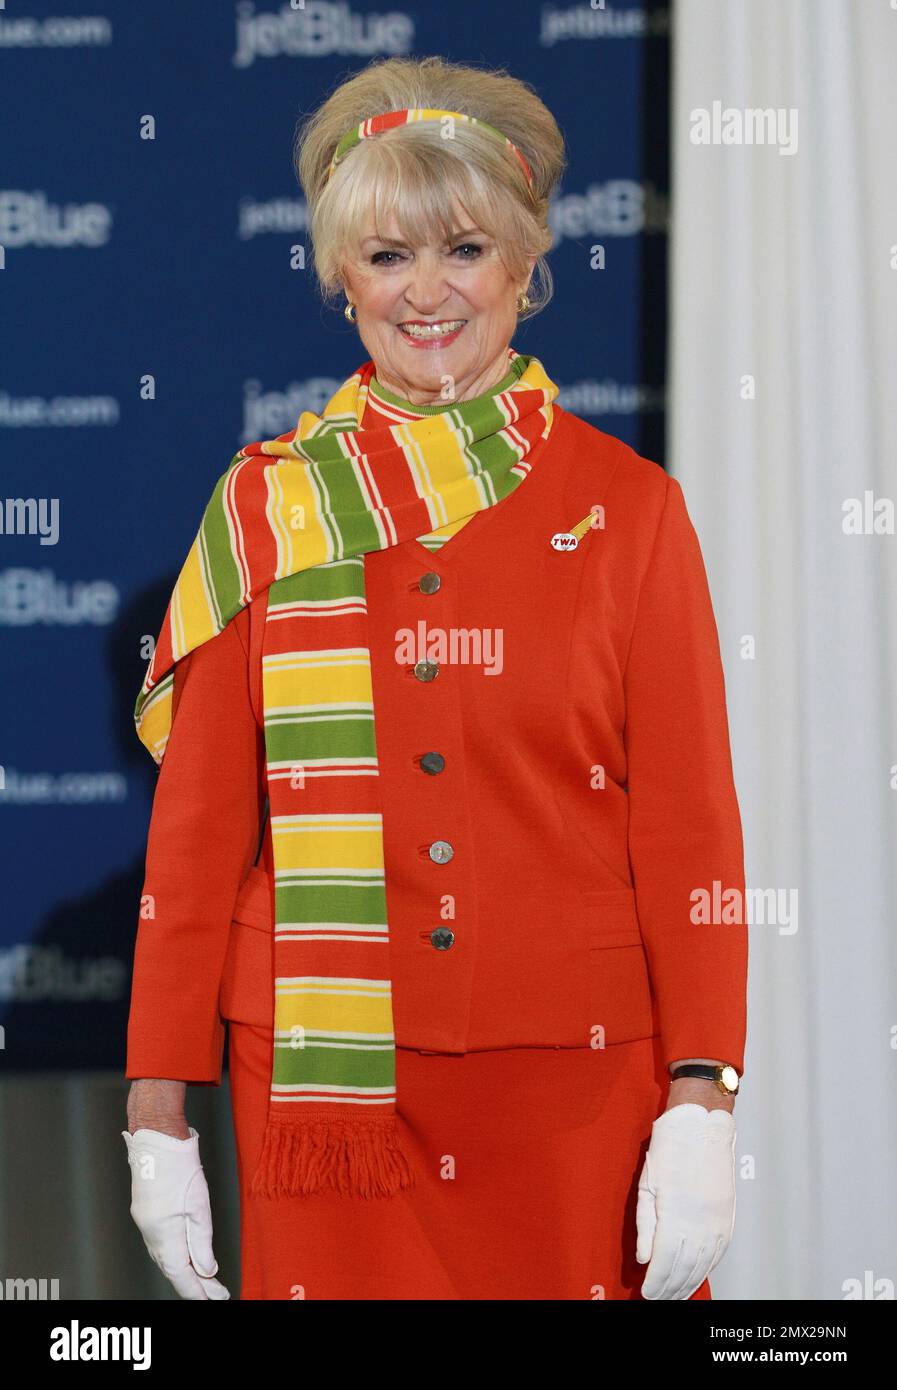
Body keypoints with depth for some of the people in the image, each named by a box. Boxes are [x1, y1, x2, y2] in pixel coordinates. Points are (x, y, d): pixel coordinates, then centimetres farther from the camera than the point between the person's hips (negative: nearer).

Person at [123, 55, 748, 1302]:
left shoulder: (626, 510, 3)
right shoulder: (265, 507, 5)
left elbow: (690, 827, 0)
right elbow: (198, 825, 6)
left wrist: (701, 1107, -8)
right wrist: (157, 1108, 2)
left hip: (574, 1084, 0)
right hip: (331, 1091, 1)